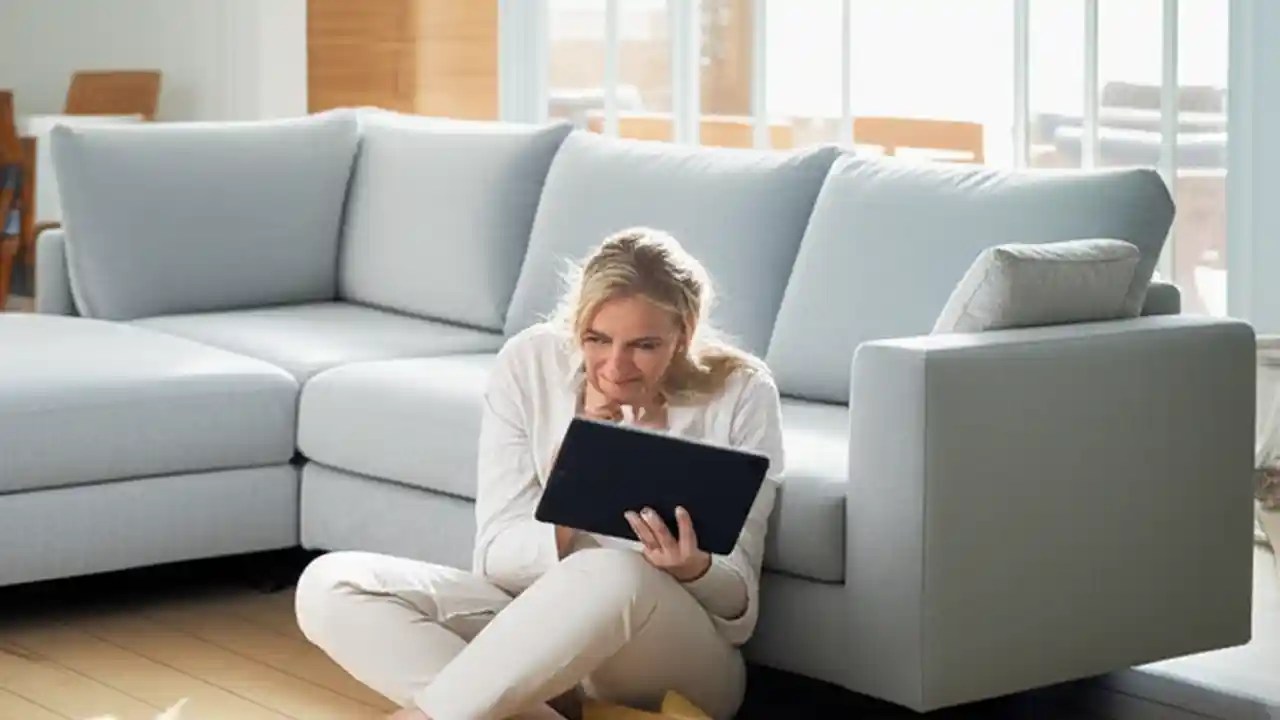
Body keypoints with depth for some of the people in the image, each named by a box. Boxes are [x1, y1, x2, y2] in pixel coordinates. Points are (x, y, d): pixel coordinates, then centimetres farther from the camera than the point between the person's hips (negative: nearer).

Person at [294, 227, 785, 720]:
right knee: (328, 586, -18)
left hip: (680, 663, -3)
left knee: (614, 575, -39)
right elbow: (496, 555, -8)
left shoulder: (740, 394, -11)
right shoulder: (529, 363, -7)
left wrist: (692, 568, -31)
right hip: (533, 627, 3)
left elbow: (740, 604, -8)